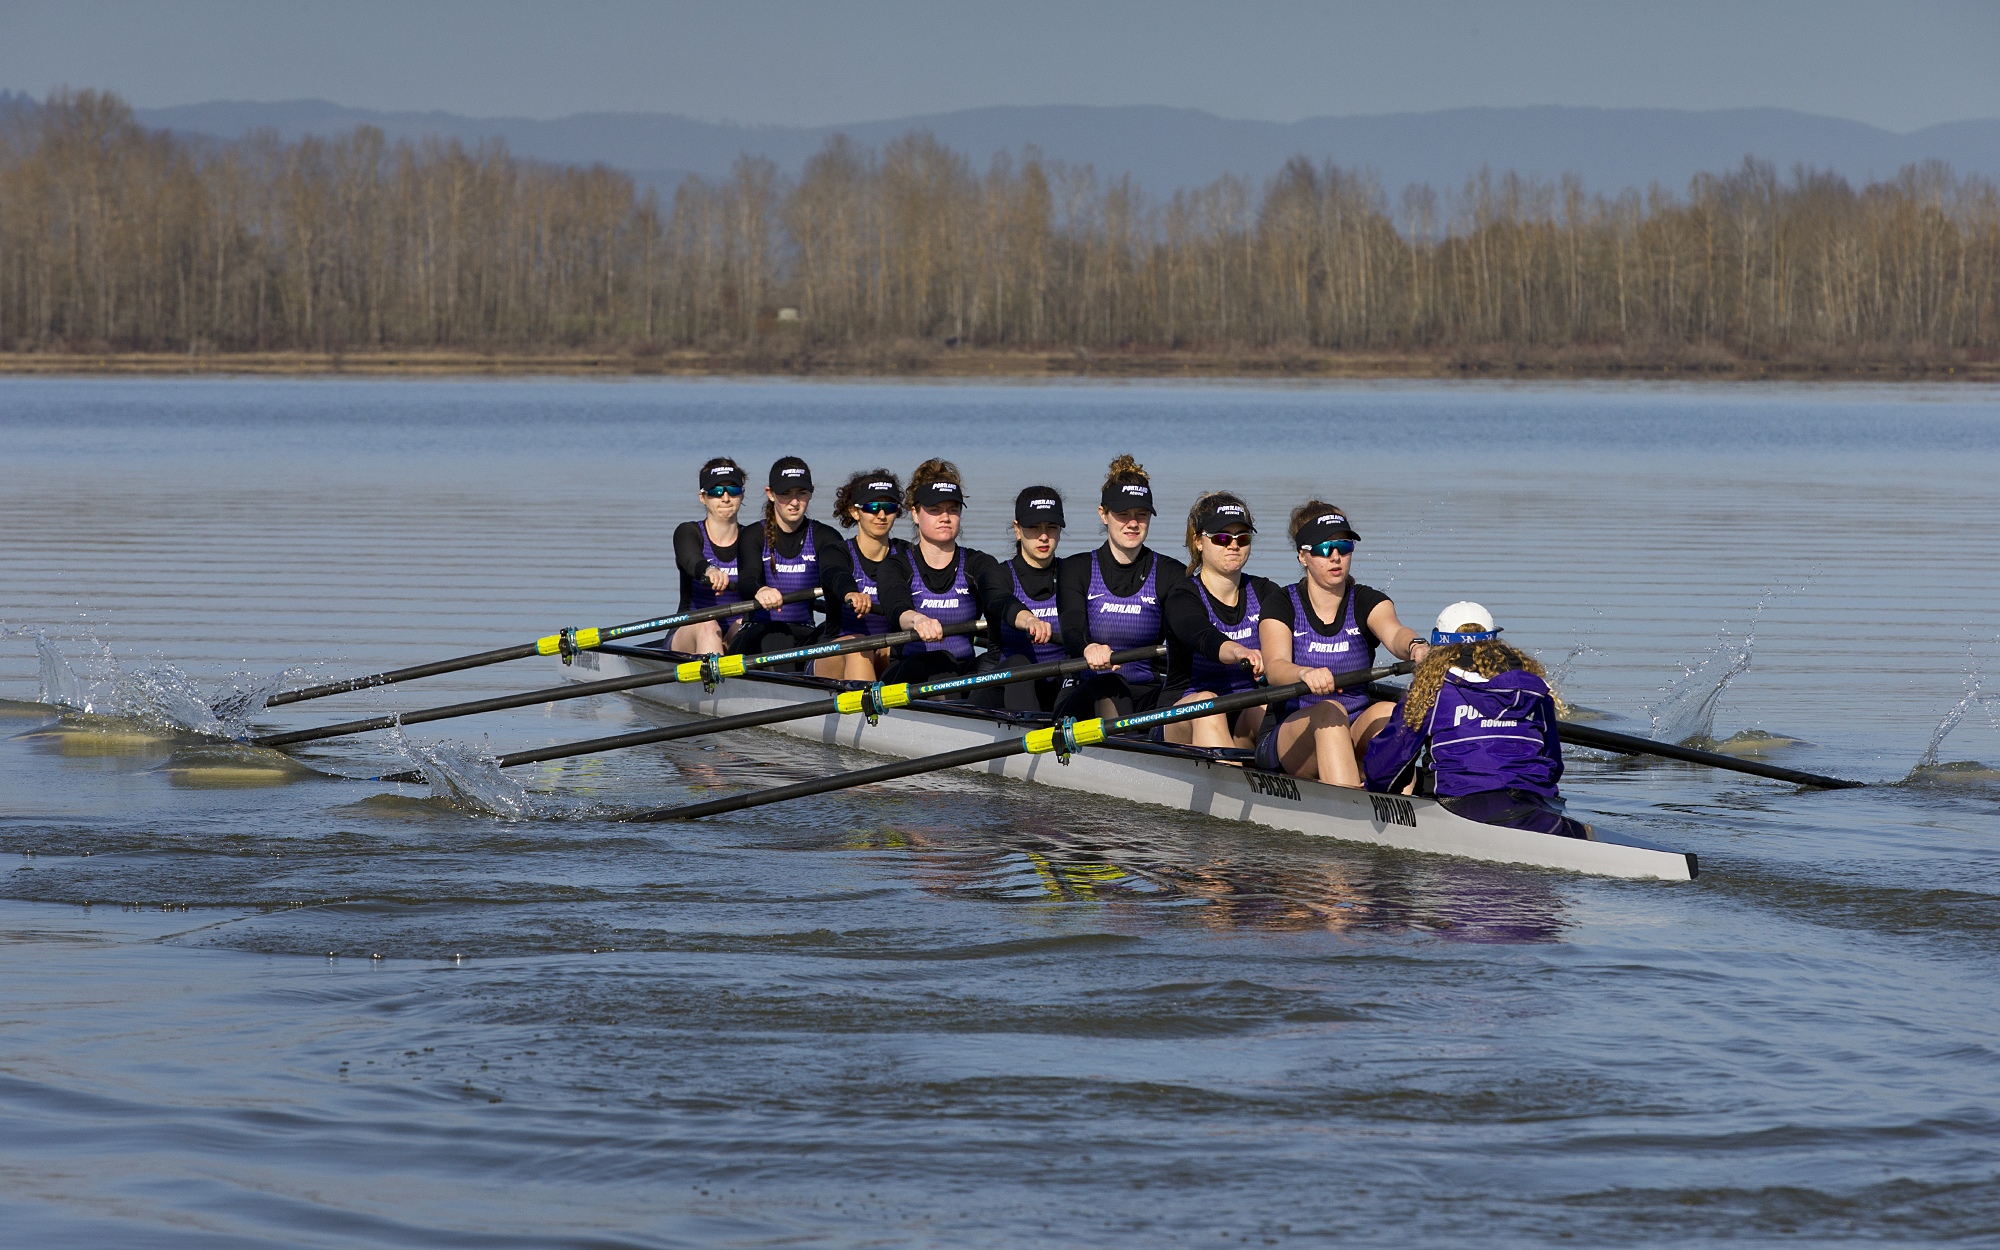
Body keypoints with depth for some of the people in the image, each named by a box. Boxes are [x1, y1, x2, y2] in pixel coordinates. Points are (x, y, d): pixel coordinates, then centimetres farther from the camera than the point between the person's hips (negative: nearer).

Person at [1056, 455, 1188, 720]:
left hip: (1149, 696, 1)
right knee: (1108, 685, -35)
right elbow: (1071, 631, -13)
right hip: (1085, 697, -1)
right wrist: (1089, 649, -39)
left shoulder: (1171, 573, 10)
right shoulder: (1076, 570, 5)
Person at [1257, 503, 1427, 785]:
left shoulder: (1366, 602, 5)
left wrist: (1416, 647, -46)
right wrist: (1305, 674, -47)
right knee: (1329, 711, -34)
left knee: (1389, 711, -28)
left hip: (1356, 735, 3)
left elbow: (1393, 633, -20)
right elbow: (1274, 667, -22)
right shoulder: (1282, 607, -1)